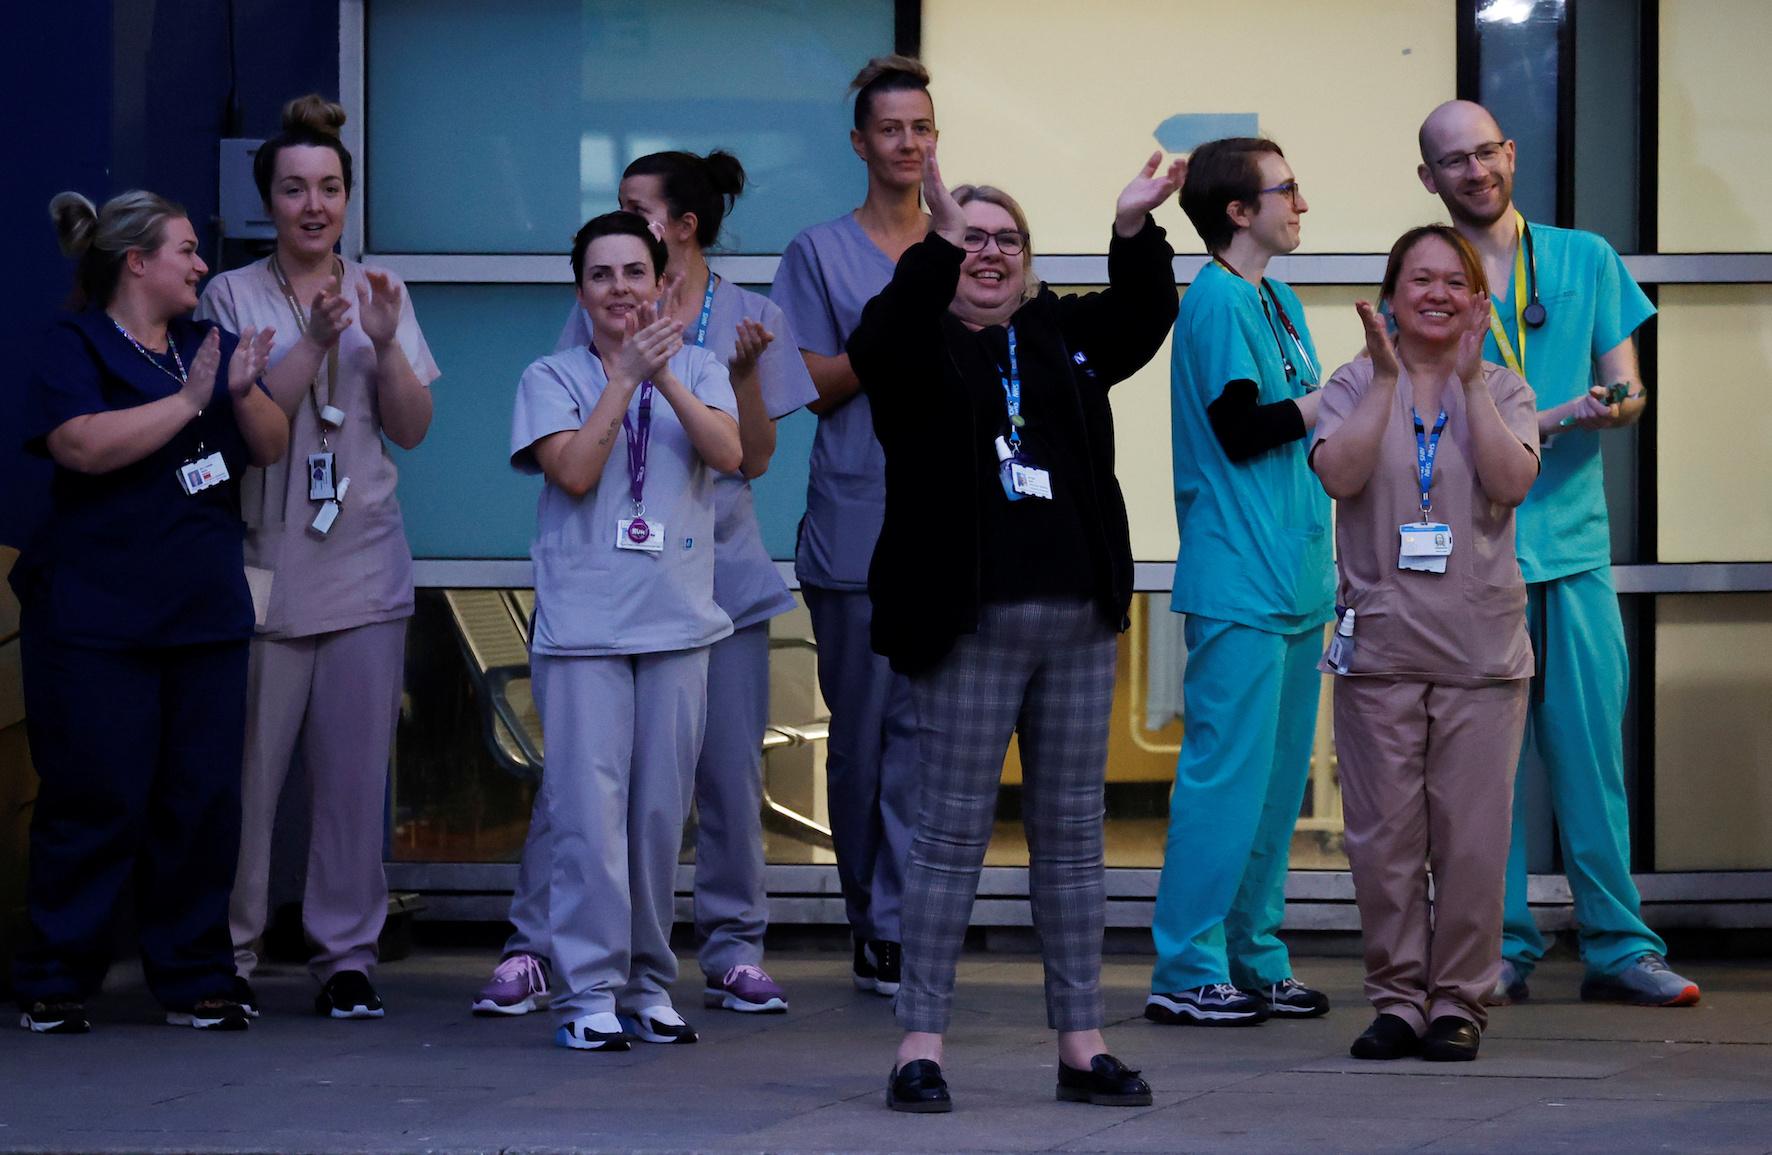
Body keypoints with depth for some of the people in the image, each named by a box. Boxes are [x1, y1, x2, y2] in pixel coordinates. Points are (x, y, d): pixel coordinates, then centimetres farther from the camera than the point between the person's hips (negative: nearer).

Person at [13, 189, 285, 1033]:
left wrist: (243, 390, -9)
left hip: (206, 614, 6)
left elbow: (271, 446, 10)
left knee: (203, 800, 4)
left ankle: (193, 980, 12)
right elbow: (86, 444, -19)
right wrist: (188, 400, -16)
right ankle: (55, 982, 4)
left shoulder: (210, 346, 16)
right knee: (97, 801, -5)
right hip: (96, 618, -6)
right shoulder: (74, 346, -2)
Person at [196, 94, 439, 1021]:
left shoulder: (380, 294, 11)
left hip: (365, 568, 3)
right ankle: (228, 955, 5)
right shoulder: (233, 297, 2)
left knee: (356, 771, 2)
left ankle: (347, 954, 9)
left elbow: (411, 428, 6)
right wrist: (317, 341, -18)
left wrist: (385, 344, -9)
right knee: (248, 767, -4)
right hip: (263, 565, -3)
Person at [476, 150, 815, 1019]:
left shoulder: (751, 319, 5)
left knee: (728, 770, 1)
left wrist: (746, 372, -12)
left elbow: (755, 459, 3)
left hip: (718, 570, 0)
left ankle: (733, 950, 12)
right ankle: (531, 951, -1)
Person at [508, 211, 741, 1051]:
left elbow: (728, 453, -7)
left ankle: (649, 985, 15)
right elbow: (574, 471, -10)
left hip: (677, 623, 2)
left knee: (661, 810, 6)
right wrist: (626, 377, -12)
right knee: (589, 809, -8)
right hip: (582, 626, -2)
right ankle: (589, 991, -4)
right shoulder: (552, 377, 5)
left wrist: (665, 377, -18)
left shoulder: (697, 369, 10)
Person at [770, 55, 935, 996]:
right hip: (854, 523, -1)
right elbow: (814, 387, 0)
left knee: (924, 726, -6)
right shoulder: (821, 253, 6)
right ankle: (873, 916, 15)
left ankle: (896, 930, -4)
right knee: (860, 730, 4)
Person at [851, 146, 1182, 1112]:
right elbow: (879, 344, -20)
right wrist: (938, 243, -31)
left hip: (1078, 623, 5)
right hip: (972, 625, -5)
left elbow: (1142, 317, 2)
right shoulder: (921, 345, 2)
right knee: (953, 834, -3)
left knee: (1072, 833, 8)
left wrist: (1134, 231, -14)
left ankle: (1081, 1044, 13)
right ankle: (921, 1043, 1)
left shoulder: (1062, 337, 15)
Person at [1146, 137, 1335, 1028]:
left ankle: (1254, 961, 18)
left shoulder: (1278, 302, 17)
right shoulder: (1217, 302, -11)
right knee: (1227, 776, -8)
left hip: (1292, 584, 9)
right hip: (1238, 585, -9)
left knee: (1277, 779, 11)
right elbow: (1241, 428, -18)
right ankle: (1186, 972, -3)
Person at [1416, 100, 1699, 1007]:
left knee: (1592, 752, 0)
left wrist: (1612, 407, -15)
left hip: (1574, 542, 1)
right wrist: (1557, 419, -14)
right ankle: (1501, 950, 7)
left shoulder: (1585, 260, 11)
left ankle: (1618, 946, 6)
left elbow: (1627, 390, 10)